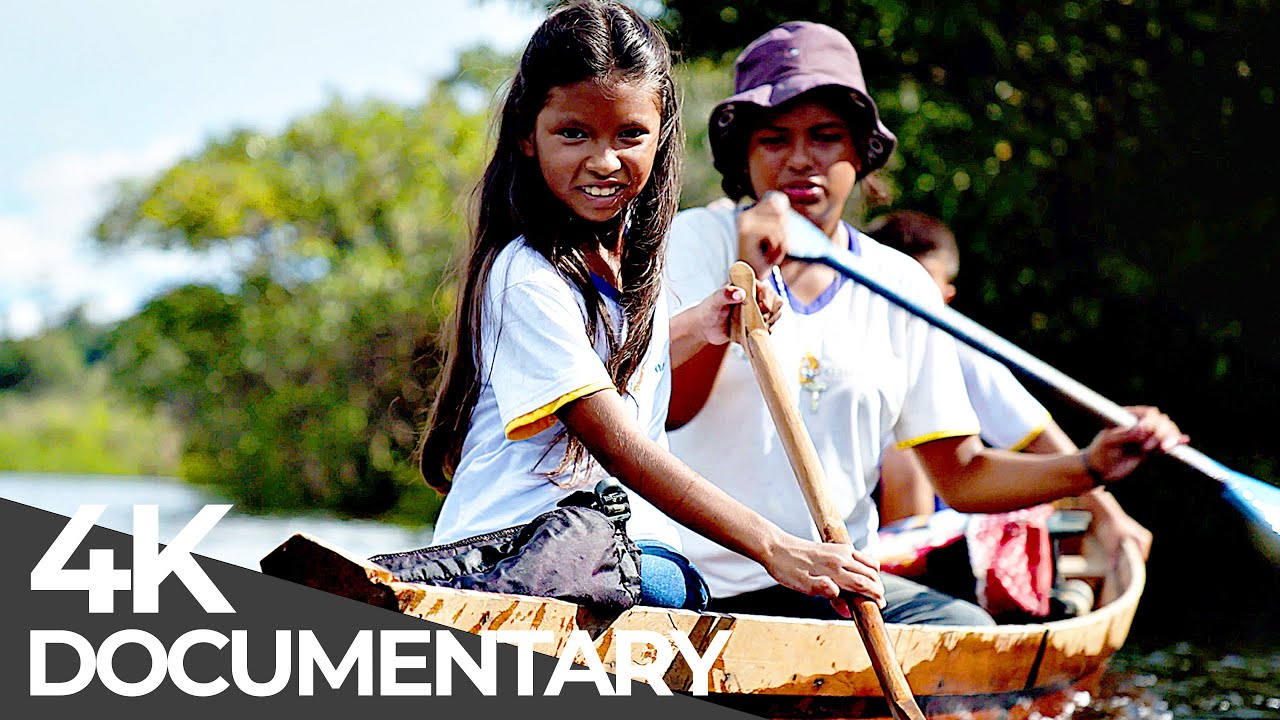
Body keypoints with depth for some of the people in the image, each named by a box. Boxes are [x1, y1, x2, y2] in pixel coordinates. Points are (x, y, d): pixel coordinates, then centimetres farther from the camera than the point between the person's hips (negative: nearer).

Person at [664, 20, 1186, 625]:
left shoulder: (903, 290, 10)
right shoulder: (697, 240, 0)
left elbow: (961, 474, 11)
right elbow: (666, 409, -16)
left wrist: (1088, 468, -4)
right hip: (697, 583, -5)